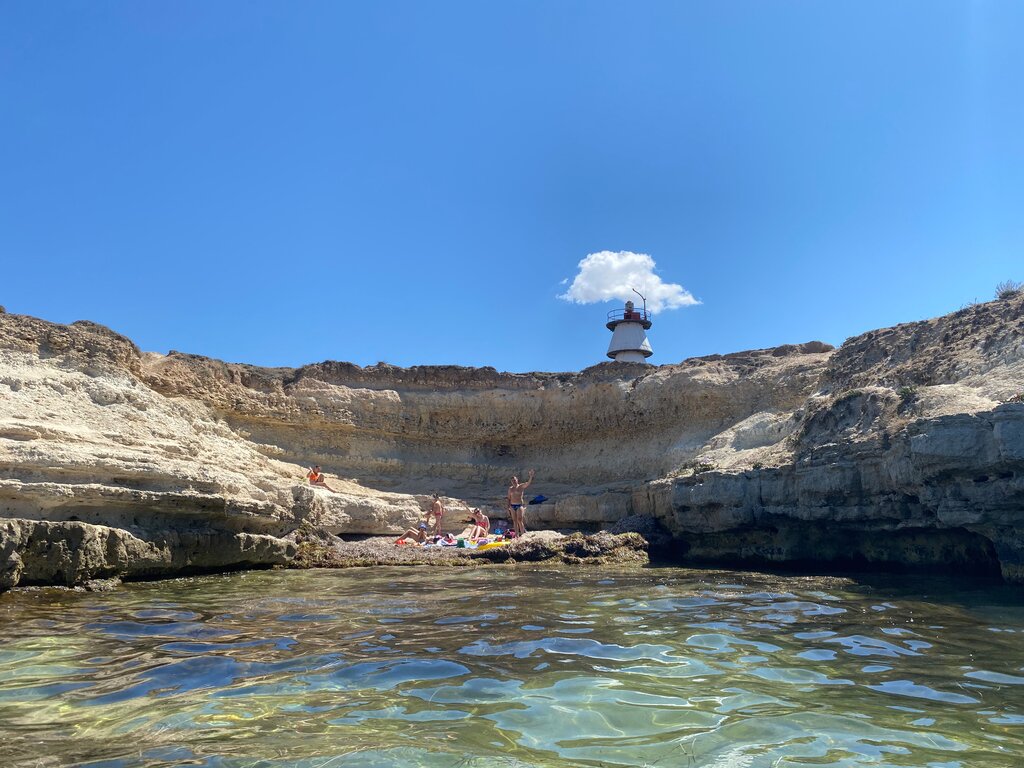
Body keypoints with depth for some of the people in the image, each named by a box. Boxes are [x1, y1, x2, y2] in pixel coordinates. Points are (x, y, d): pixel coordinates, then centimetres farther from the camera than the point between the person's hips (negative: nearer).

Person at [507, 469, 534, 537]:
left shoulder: (521, 486, 1)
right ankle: (517, 535, 7)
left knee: (519, 520, -12)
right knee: (514, 521, 4)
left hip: (519, 505, -4)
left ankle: (523, 534, -9)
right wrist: (508, 507, 8)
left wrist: (531, 476, -31)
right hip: (512, 506, 4)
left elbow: (528, 483, -15)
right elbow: (509, 498, 14)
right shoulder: (510, 488, 11)